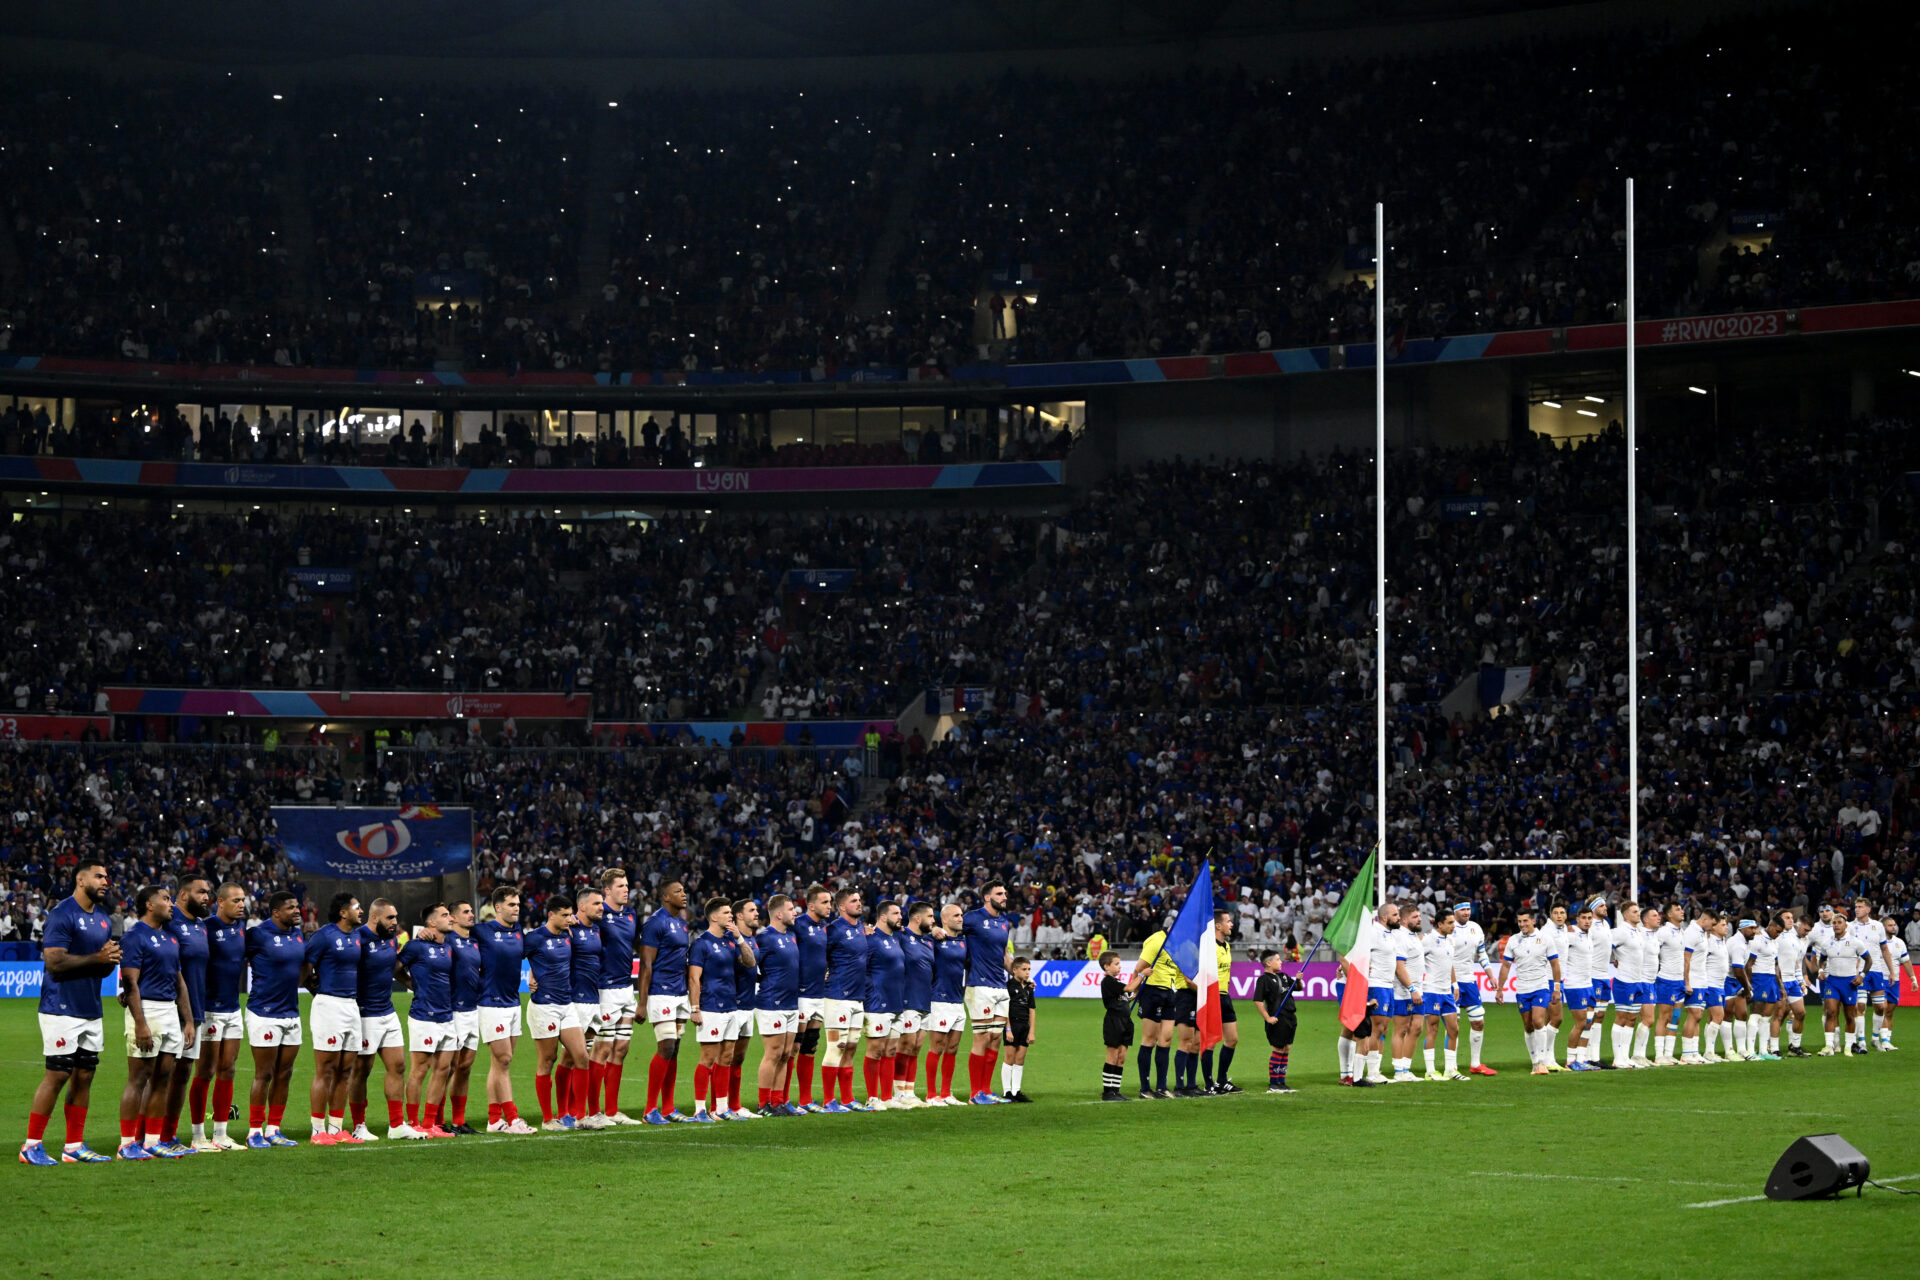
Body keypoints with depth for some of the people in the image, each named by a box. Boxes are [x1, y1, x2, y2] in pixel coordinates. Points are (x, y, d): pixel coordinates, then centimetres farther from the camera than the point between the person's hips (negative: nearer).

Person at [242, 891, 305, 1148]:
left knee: (284, 1074, 9)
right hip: (265, 1014, -7)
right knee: (264, 1074, -4)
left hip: (291, 1014, 7)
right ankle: (255, 1132, 3)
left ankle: (273, 1129, 17)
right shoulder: (259, 934, -13)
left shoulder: (297, 934, 11)